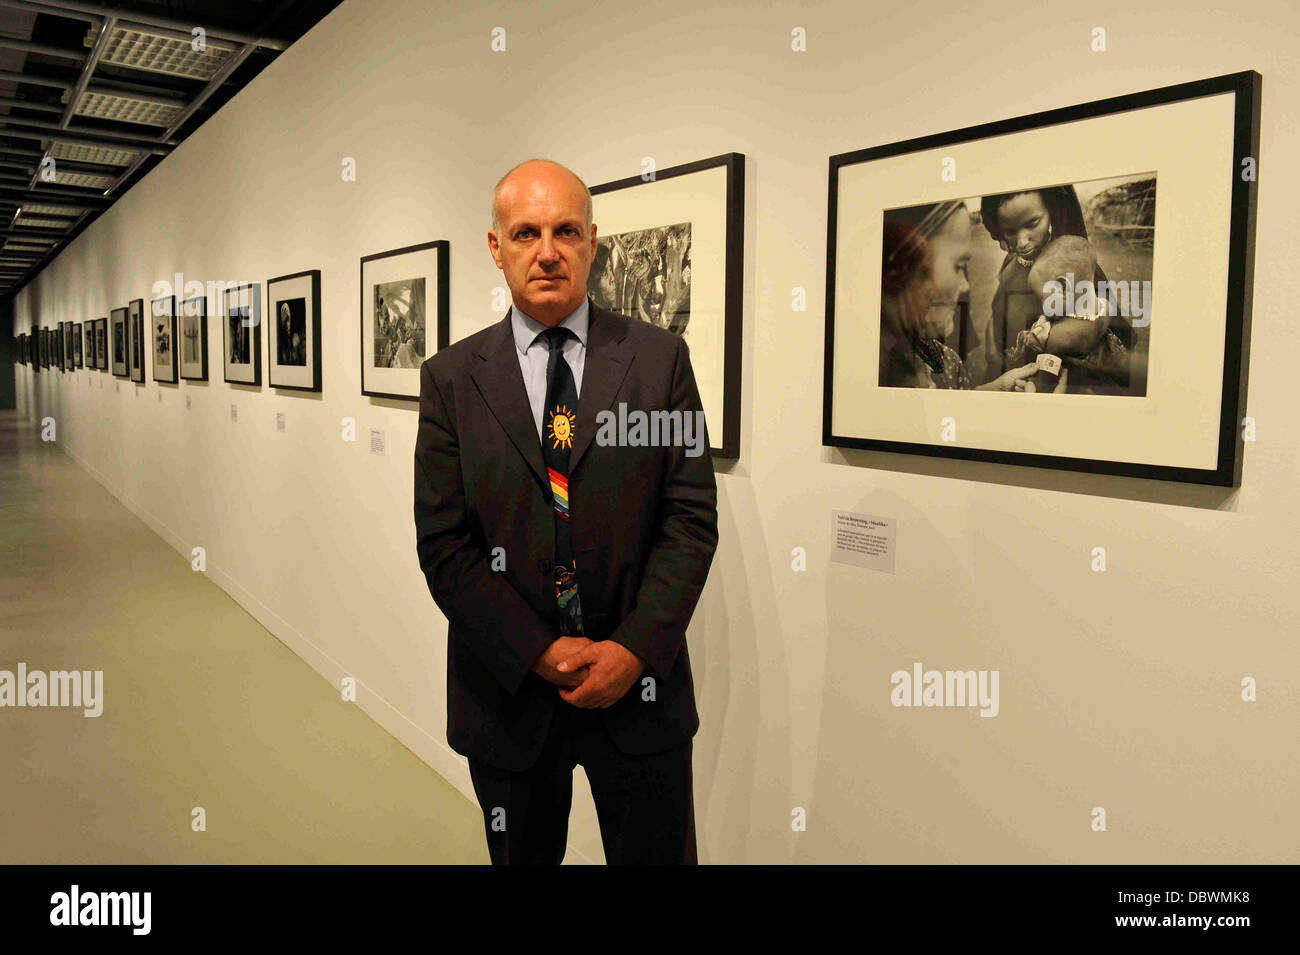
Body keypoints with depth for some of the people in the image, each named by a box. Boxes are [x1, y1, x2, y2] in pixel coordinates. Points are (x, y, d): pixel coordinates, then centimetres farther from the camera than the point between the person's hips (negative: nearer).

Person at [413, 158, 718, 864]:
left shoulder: (660, 360, -1)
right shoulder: (451, 378, -1)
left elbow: (692, 519, -4)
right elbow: (442, 543, -5)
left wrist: (635, 650, -14)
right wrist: (541, 653, -13)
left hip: (640, 680, 0)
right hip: (510, 688, 1)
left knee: (657, 854, 13)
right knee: (523, 856, 19)